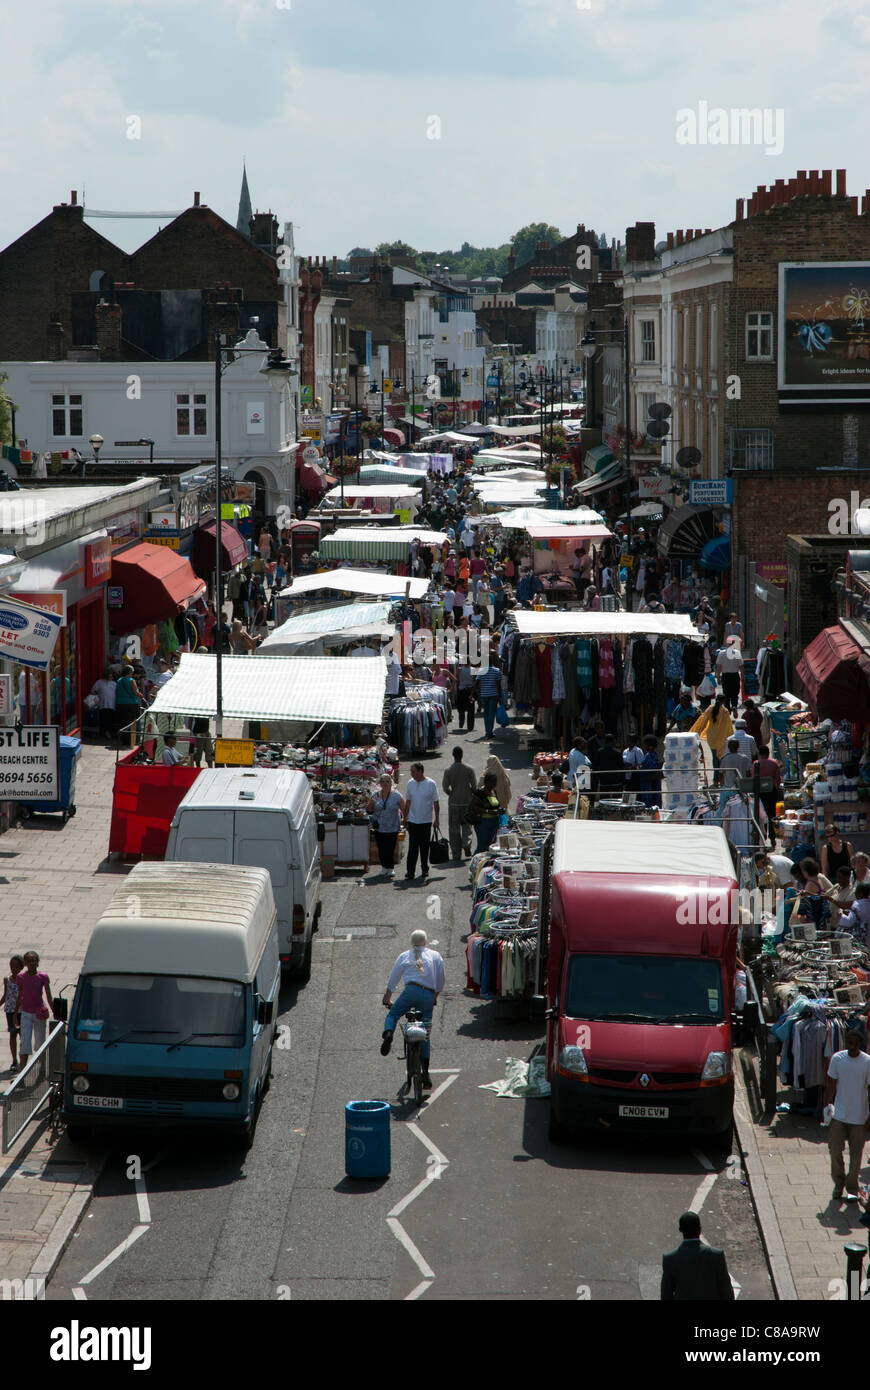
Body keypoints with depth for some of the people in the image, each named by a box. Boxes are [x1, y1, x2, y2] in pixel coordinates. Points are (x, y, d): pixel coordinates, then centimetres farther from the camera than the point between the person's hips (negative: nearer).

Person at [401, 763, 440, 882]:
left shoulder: (431, 784, -5)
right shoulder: (410, 784, 5)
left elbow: (436, 803, 0)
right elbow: (407, 803, 13)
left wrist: (436, 819, -3)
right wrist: (405, 818, 12)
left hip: (426, 821, -2)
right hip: (412, 821, 2)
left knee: (424, 847, 7)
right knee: (412, 847, -5)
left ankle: (424, 870, 19)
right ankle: (410, 871, -7)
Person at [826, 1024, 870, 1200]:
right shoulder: (837, 1059, -3)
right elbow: (831, 1085, 5)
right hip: (838, 1114, 2)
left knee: (856, 1153, 4)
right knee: (834, 1149, 1)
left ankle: (852, 1189, 17)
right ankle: (838, 1182, 22)